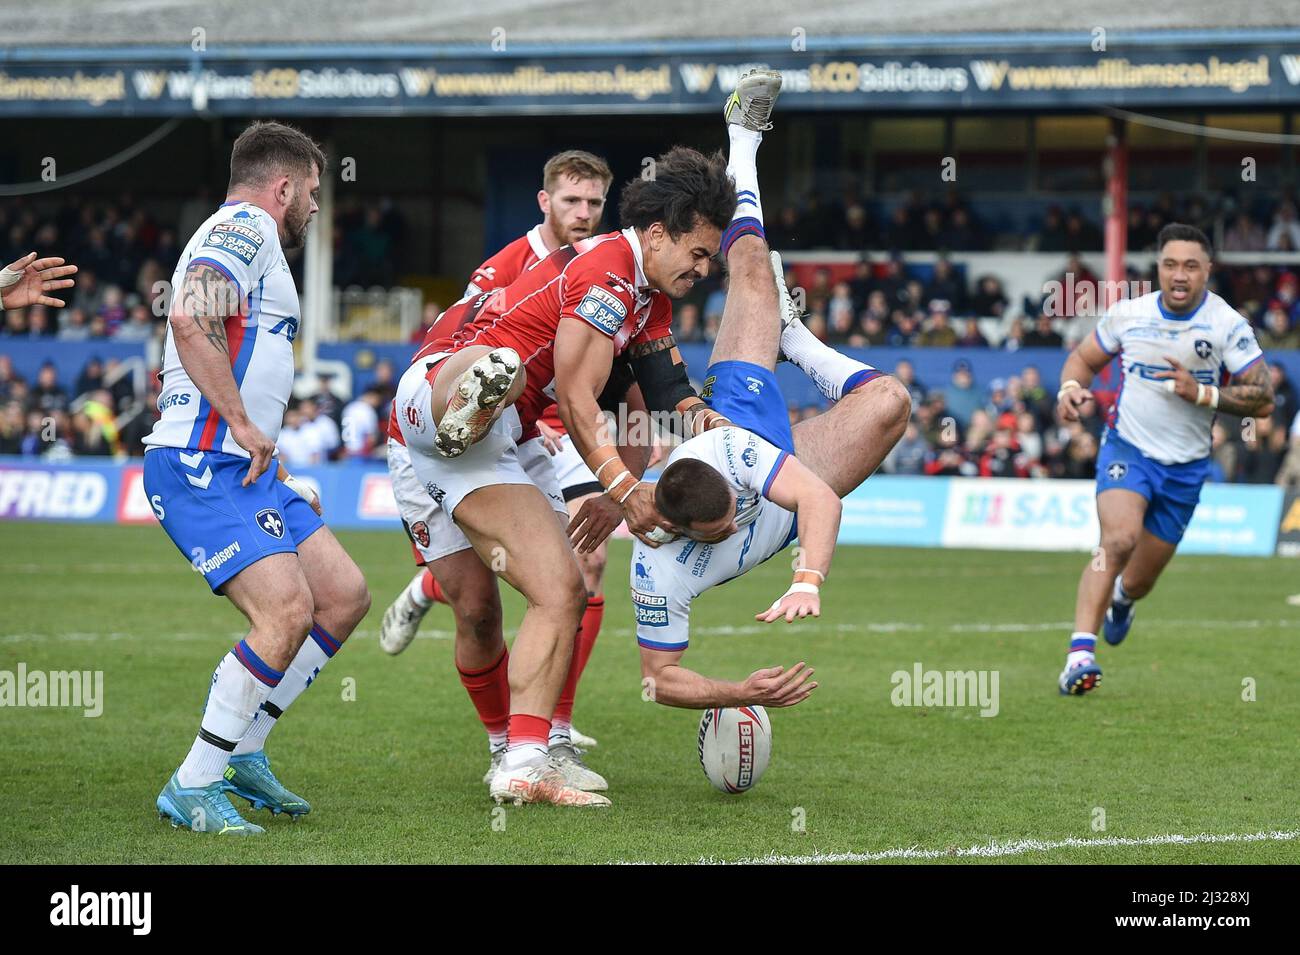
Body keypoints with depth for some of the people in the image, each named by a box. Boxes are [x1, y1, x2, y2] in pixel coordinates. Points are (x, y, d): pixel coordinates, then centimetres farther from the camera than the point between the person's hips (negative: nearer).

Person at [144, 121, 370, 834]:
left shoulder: (246, 233, 26)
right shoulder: (246, 226, -7)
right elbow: (190, 319, -25)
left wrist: (271, 466, 26)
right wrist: (244, 425, -22)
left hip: (245, 466, 11)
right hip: (201, 466, -11)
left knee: (345, 596, 7)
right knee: (288, 610, -22)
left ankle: (242, 750, 14)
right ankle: (191, 787, -14)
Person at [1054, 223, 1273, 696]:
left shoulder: (1228, 325, -10)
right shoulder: (1127, 314, -5)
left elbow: (1263, 400, -11)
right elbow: (1083, 358, 12)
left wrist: (1202, 393, -24)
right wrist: (1071, 388, -10)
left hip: (1185, 468, 1)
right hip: (1127, 448, -1)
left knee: (1138, 582, 12)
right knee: (1119, 539, -30)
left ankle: (1120, 598, 52)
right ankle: (1079, 653, -32)